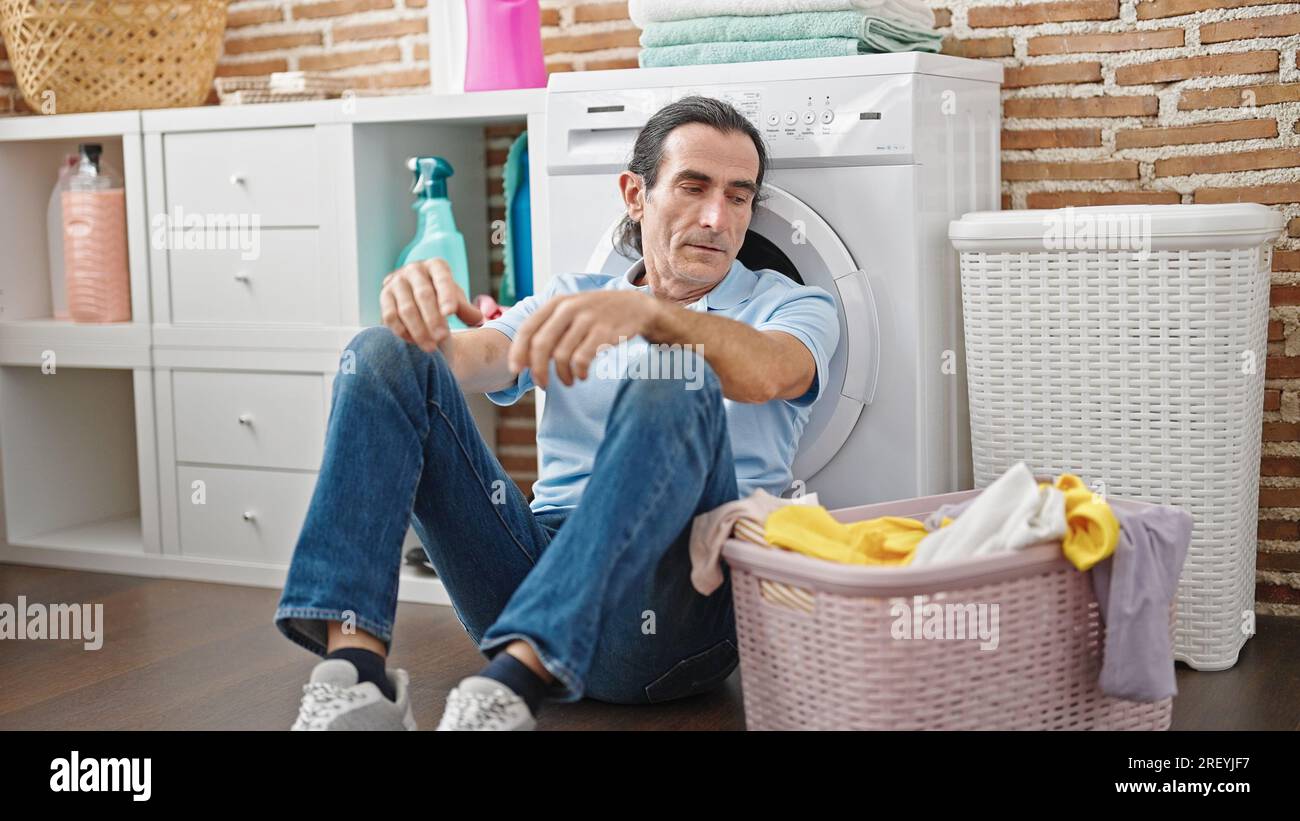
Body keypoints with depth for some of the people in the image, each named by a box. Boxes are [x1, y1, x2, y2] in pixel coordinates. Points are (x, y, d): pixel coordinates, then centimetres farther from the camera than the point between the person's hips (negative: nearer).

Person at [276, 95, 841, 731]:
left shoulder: (791, 306, 13)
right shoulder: (572, 298, 23)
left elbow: (765, 373, -14)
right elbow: (470, 361, 3)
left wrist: (649, 312, -34)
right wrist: (423, 316, -21)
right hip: (539, 554, 3)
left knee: (669, 398, -32)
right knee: (384, 356, -10)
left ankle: (511, 686, -46)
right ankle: (352, 665, -28)